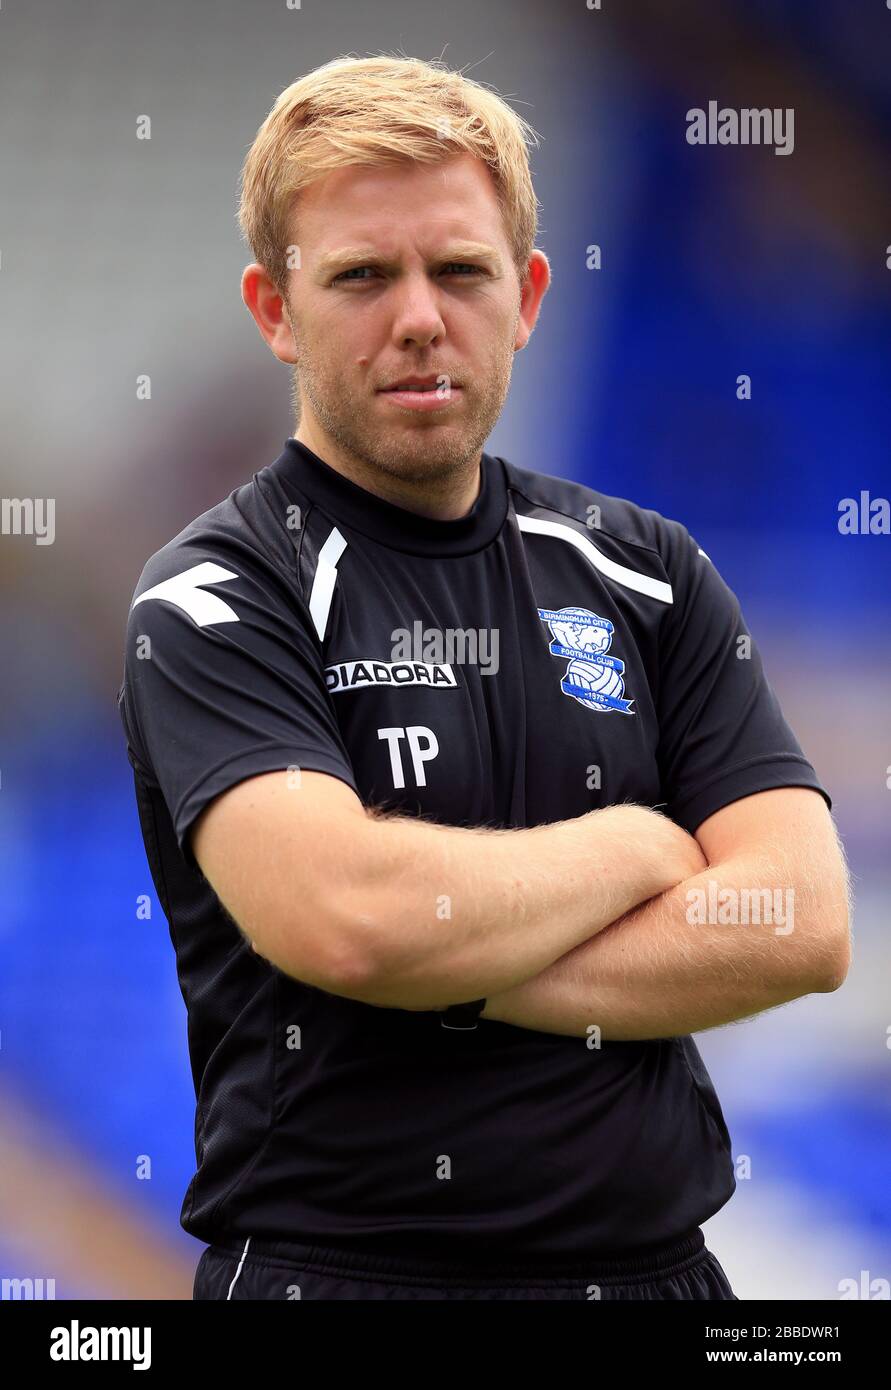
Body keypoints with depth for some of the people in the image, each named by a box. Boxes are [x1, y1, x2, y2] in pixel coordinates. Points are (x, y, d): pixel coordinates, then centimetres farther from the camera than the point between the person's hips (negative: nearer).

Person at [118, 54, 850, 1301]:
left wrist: (441, 980, -15)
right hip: (336, 1260, -4)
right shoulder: (213, 597, -7)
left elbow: (803, 925, -6)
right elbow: (336, 915, -25)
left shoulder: (649, 572, 6)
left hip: (655, 1259, 4)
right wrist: (634, 848, -9)